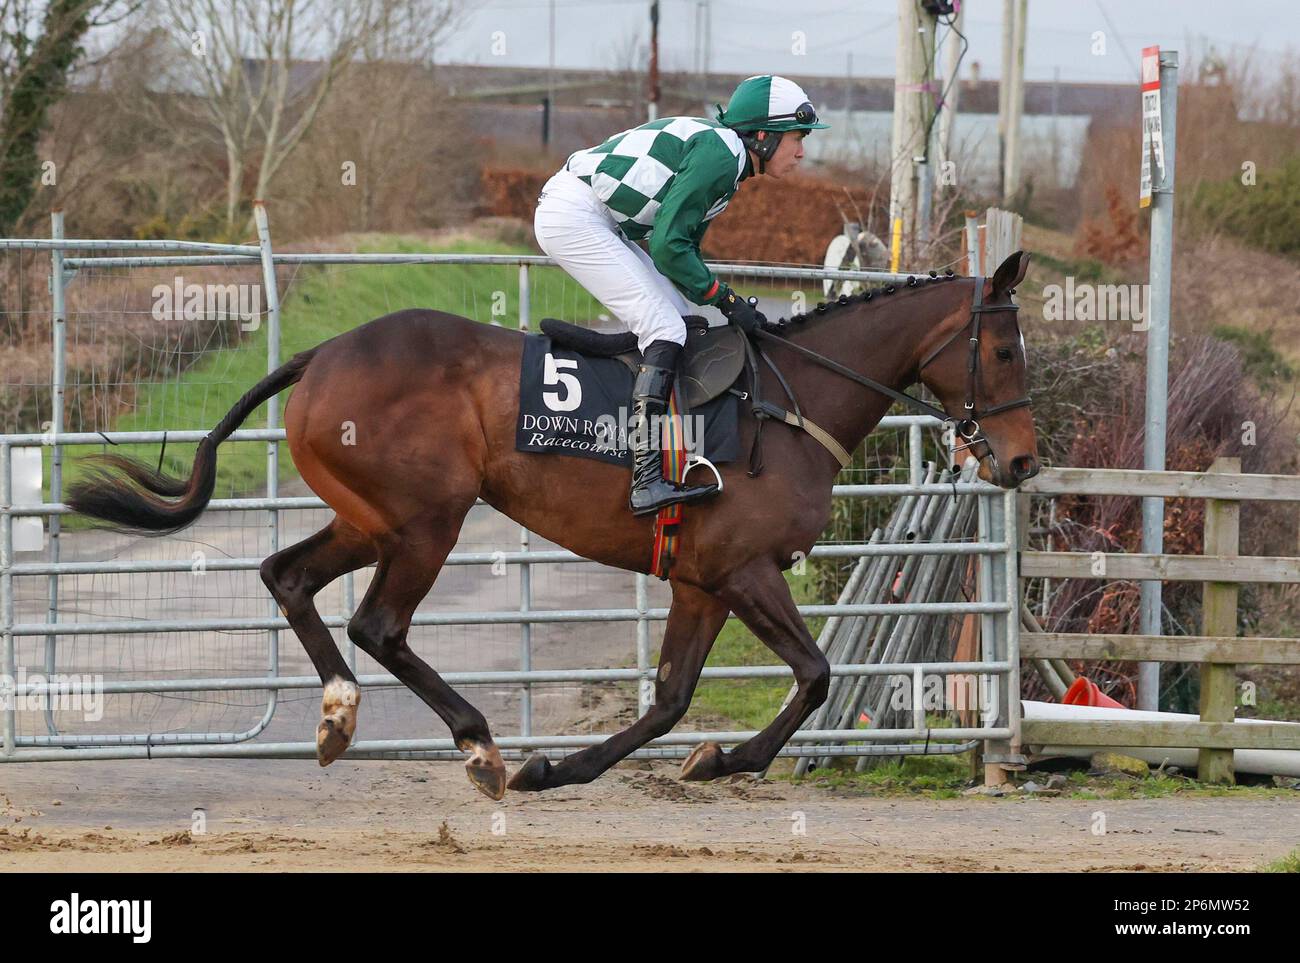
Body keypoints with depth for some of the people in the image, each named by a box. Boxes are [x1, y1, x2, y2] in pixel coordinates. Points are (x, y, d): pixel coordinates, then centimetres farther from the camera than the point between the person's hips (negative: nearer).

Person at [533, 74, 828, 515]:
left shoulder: (721, 153, 16)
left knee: (676, 313, 11)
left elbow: (684, 243, 21)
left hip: (599, 221, 11)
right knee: (664, 326, -15)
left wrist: (717, 301, 14)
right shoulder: (719, 154, -15)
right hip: (573, 218, -11)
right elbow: (668, 245, -19)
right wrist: (724, 298, -11)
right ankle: (646, 479, -25)